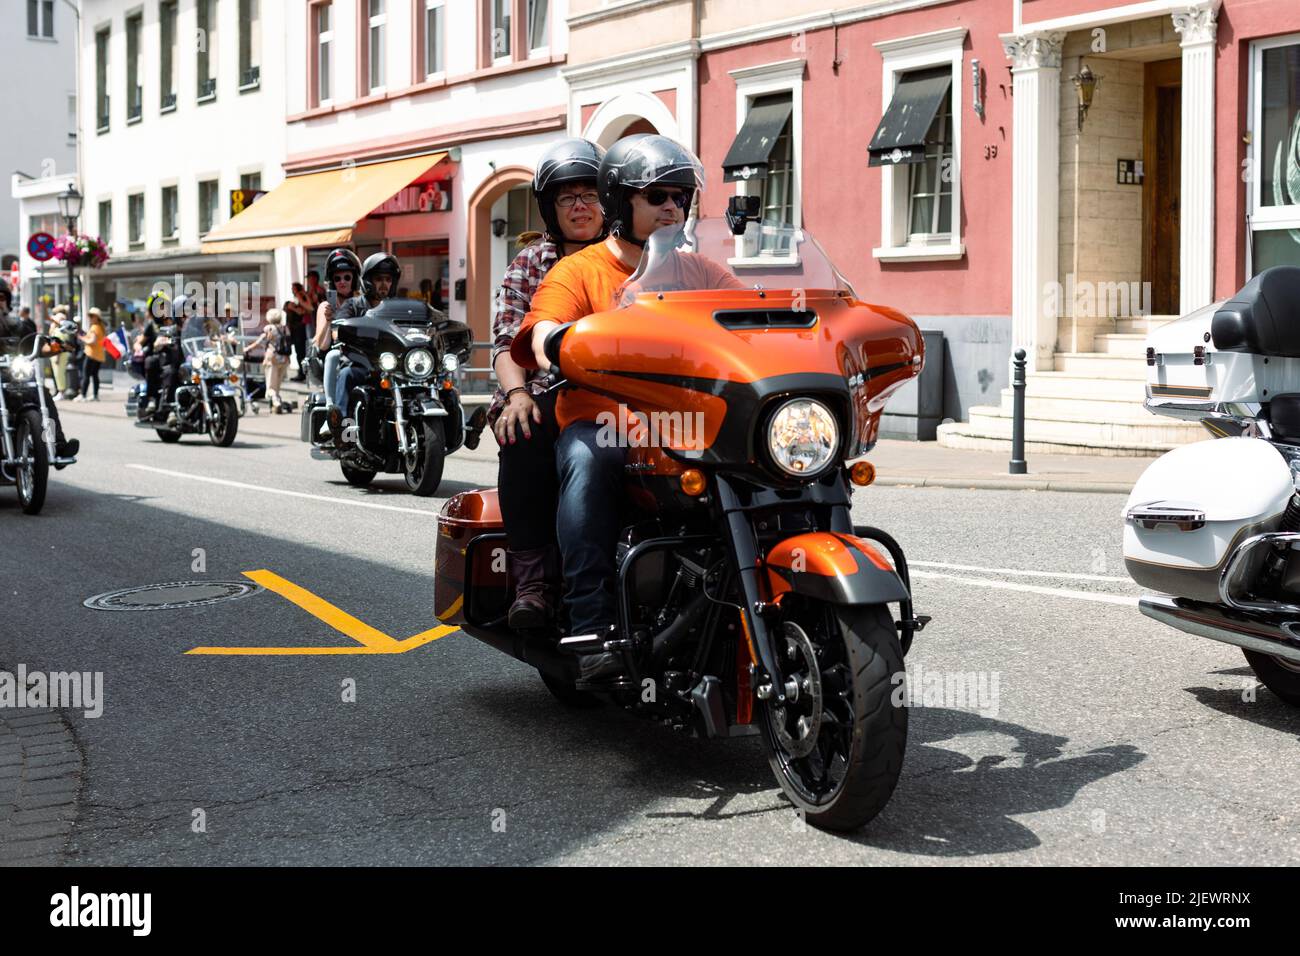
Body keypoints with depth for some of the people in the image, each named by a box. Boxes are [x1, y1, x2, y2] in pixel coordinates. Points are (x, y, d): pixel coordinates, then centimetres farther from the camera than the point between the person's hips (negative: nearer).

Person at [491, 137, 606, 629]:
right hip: (543, 391, 1)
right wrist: (516, 392, -13)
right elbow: (506, 338, 8)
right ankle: (533, 582, -35)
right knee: (525, 437, -35)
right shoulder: (530, 262, 18)